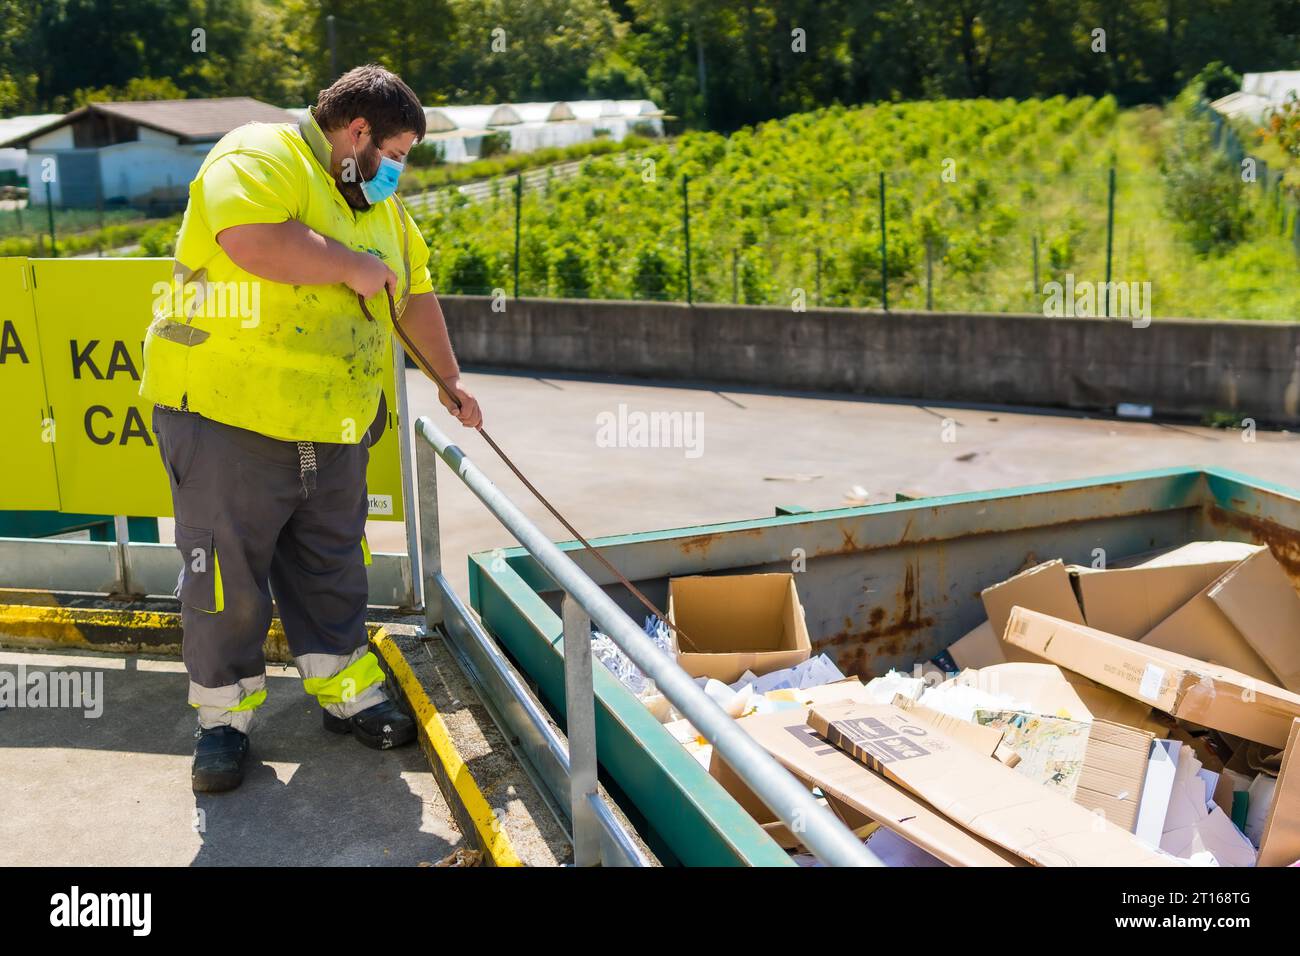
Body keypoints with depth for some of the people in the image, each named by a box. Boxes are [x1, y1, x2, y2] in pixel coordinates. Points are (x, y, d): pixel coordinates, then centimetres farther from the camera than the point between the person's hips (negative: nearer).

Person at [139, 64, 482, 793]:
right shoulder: (260, 157, -11)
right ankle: (224, 716, 19)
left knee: (333, 571, 14)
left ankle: (347, 694, 28)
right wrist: (351, 266, -18)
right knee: (228, 575, 3)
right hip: (228, 415, -7)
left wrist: (450, 378, 27)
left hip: (334, 430, 7)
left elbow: (416, 294, 25)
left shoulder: (380, 204, 17)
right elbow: (252, 239, -31)